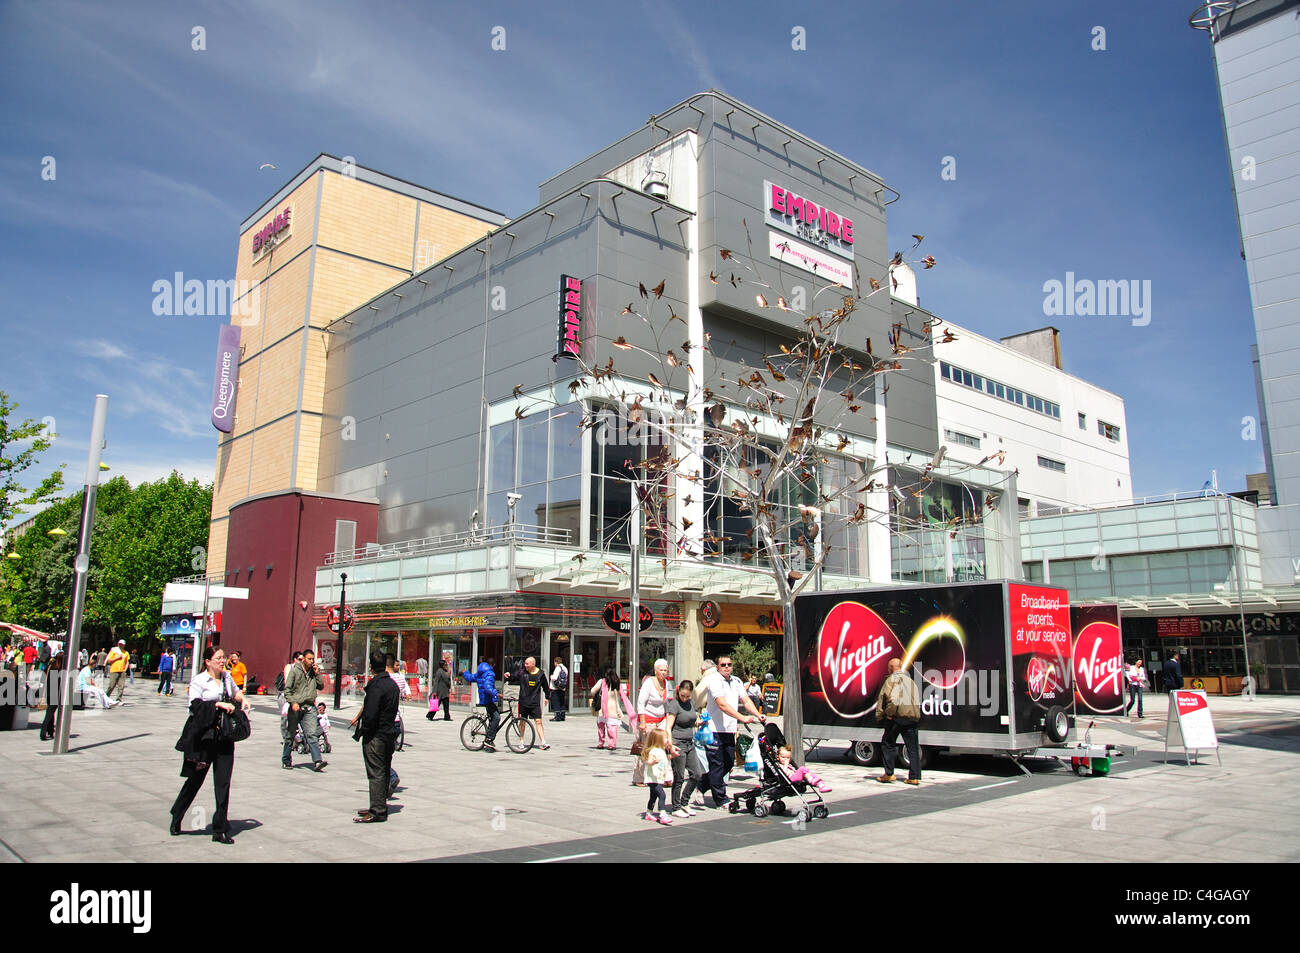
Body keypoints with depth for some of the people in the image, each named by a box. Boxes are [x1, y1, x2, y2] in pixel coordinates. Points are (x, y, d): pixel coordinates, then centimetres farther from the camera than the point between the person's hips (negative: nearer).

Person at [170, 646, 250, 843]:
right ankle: (176, 819, 32)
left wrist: (242, 699, 11)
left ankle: (221, 829, 7)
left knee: (223, 782, 2)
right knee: (195, 779, 7)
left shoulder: (226, 677, 11)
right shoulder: (198, 682, -6)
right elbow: (196, 705, -19)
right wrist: (219, 704, -23)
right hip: (204, 736, -5)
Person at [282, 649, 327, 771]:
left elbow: (321, 686, 8)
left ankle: (317, 761, -17)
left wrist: (317, 673, -1)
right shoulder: (294, 671, -1)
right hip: (295, 708, -2)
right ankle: (286, 760, 27)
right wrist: (293, 702, -16)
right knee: (290, 735, 11)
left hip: (309, 708, 2)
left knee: (311, 735, -8)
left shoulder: (314, 673, 11)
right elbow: (287, 689, -4)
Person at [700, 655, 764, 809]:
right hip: (715, 729, -8)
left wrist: (758, 715, -10)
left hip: (730, 729, 8)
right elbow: (722, 704, -23)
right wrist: (742, 718, -31)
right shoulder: (714, 680, -13)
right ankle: (720, 799, 8)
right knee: (717, 764, -1)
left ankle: (705, 785, 31)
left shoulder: (736, 681, 12)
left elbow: (746, 700, 9)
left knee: (729, 762, 14)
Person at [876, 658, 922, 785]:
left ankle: (889, 774, 2)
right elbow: (917, 699, 19)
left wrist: (888, 713, -9)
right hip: (913, 717, 6)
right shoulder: (910, 681, 20)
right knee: (913, 748, 6)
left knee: (889, 744, 5)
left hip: (897, 716, -6)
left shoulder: (892, 679, -1)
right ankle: (914, 777, 4)